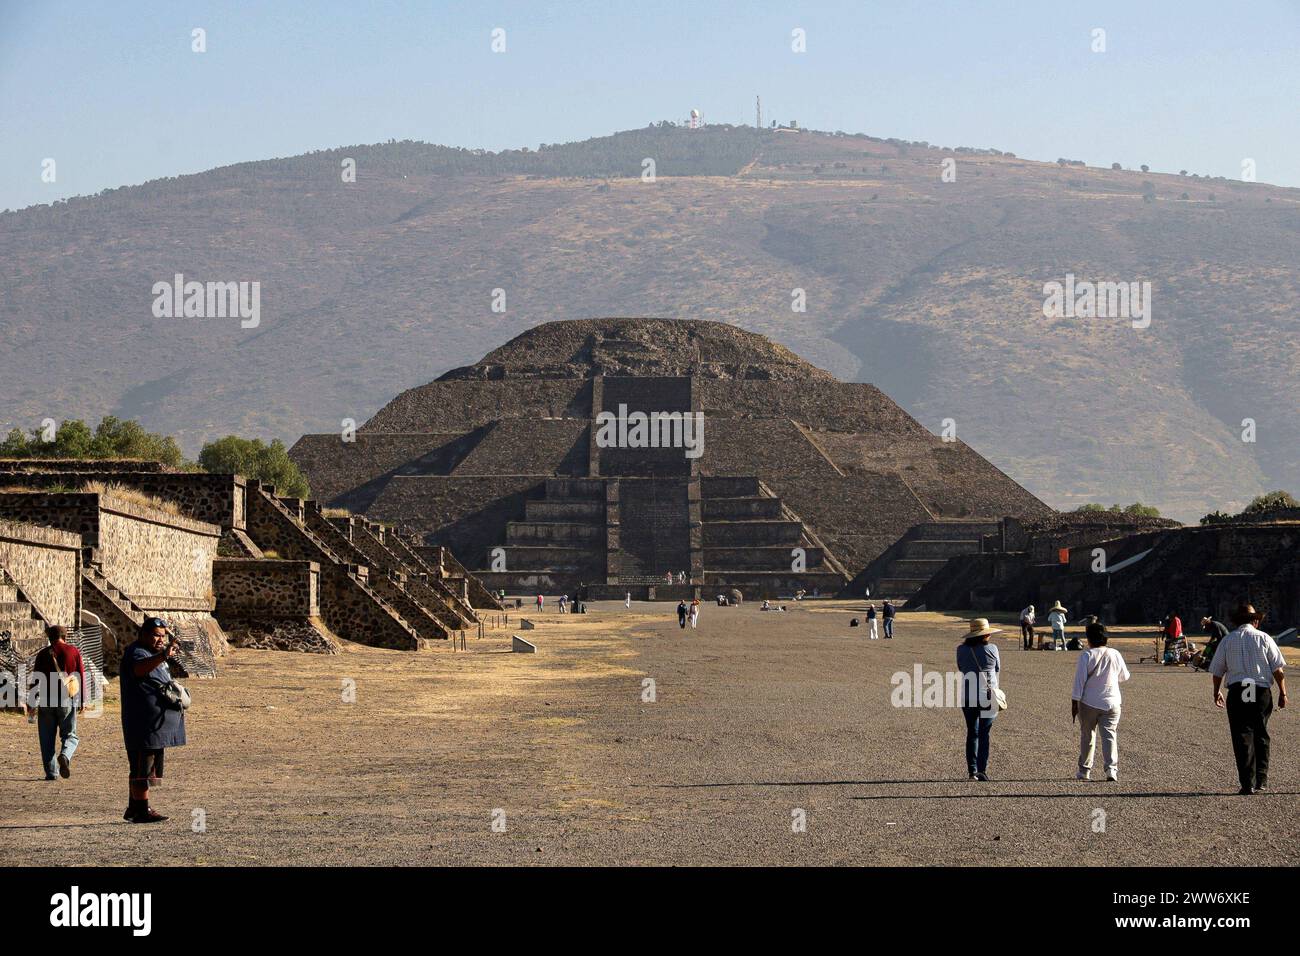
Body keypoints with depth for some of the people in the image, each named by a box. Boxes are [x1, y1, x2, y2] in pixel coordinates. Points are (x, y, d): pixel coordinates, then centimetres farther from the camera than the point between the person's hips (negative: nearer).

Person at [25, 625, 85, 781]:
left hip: (47, 702, 0)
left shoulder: (43, 654, 1)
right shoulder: (73, 651, 2)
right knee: (70, 735, 9)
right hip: (67, 701, 0)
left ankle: (51, 772, 4)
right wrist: (82, 700, 8)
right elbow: (81, 676, 2)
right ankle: (64, 756, -21)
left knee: (47, 739, 8)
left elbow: (35, 679, 1)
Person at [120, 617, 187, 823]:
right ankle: (142, 810, -9)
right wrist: (163, 656, -50)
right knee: (142, 768, -9)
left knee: (143, 768, 14)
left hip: (157, 723, 10)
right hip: (143, 723, -10)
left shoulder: (156, 656, 22)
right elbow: (139, 668, -36)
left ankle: (134, 809, 21)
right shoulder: (136, 653, -11)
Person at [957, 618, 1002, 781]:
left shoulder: (961, 650, -2)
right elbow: (997, 670, 7)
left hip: (967, 696, 2)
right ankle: (982, 769, -8)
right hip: (987, 697, -2)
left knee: (972, 732, 13)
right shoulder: (991, 649, -8)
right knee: (984, 733, 1)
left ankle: (972, 770, 11)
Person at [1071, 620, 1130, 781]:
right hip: (1111, 703, 2)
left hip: (1088, 703, -2)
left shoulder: (1086, 656, -9)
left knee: (1087, 736, 12)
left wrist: (1074, 703, -4)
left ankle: (1084, 770, 19)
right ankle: (1111, 768, -16)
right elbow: (1124, 677, 14)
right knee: (1110, 735, 0)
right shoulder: (1115, 655, 1)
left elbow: (1079, 681, -10)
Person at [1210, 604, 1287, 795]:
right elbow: (1278, 669, 0)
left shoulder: (1227, 640, 9)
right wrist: (1283, 693, 7)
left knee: (1243, 737, -1)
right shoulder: (1264, 638, 6)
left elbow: (1217, 671, 13)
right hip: (1262, 692, 0)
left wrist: (1217, 692, 28)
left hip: (1237, 692, 0)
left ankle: (1247, 784, -8)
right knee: (1261, 736, 13)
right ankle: (1261, 781, 14)